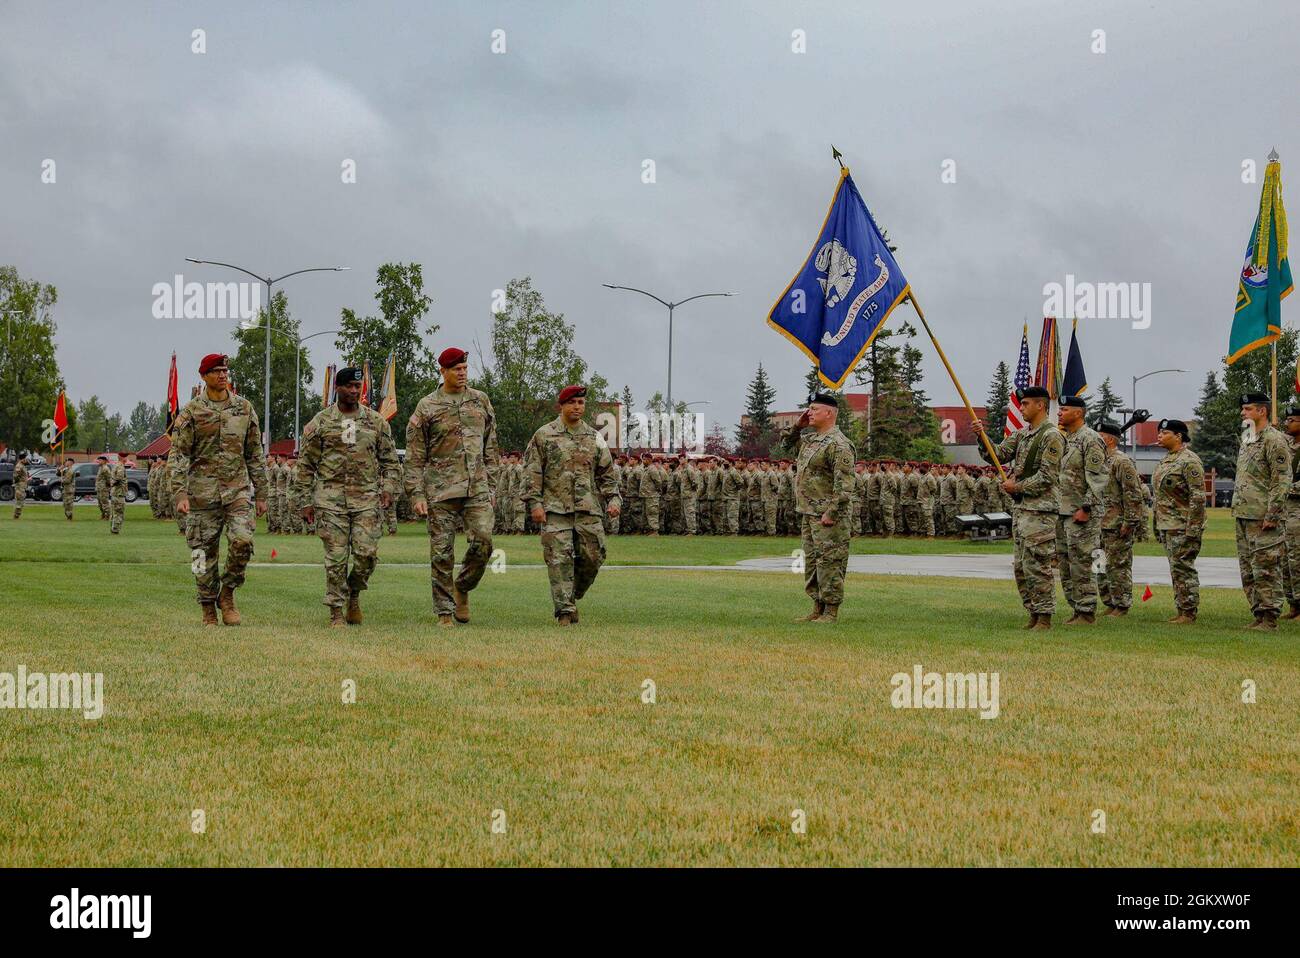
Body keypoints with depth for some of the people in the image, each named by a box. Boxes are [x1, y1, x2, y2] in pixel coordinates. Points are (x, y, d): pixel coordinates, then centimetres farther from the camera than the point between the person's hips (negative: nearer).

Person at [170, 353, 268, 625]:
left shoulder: (244, 408, 9)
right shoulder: (191, 411, 0)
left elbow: (255, 455, 13)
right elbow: (179, 455, -4)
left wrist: (261, 494, 10)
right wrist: (180, 495, -14)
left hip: (237, 489, 2)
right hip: (202, 492, -2)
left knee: (242, 541, -18)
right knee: (204, 553, 1)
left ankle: (227, 595, 3)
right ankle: (208, 611, 14)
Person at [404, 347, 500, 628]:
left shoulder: (481, 401, 11)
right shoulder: (427, 407, 0)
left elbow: (490, 448, 16)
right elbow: (414, 456, 1)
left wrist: (491, 485, 12)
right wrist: (417, 495, -6)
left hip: (477, 487, 3)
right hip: (441, 489, -2)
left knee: (483, 540, -11)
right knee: (442, 552, -2)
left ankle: (463, 588, 15)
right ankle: (445, 612, 7)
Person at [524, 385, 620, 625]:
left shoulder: (594, 438, 14)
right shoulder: (544, 435, 4)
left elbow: (606, 473, 17)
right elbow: (532, 472, 1)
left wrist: (613, 498, 4)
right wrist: (535, 502, -8)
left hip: (588, 509, 3)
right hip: (555, 508, -3)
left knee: (592, 558, -1)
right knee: (560, 560, -8)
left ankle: (573, 596, 21)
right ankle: (565, 611, -7)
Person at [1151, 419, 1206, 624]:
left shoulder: (1189, 461, -13)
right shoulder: (1165, 461, 17)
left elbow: (1198, 497, -18)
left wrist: (1193, 529, -22)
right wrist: (1156, 526, 21)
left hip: (1183, 527, -9)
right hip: (1166, 526, 10)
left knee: (1183, 569, -8)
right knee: (1176, 570, 11)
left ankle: (1188, 613, -5)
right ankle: (1181, 611, 16)